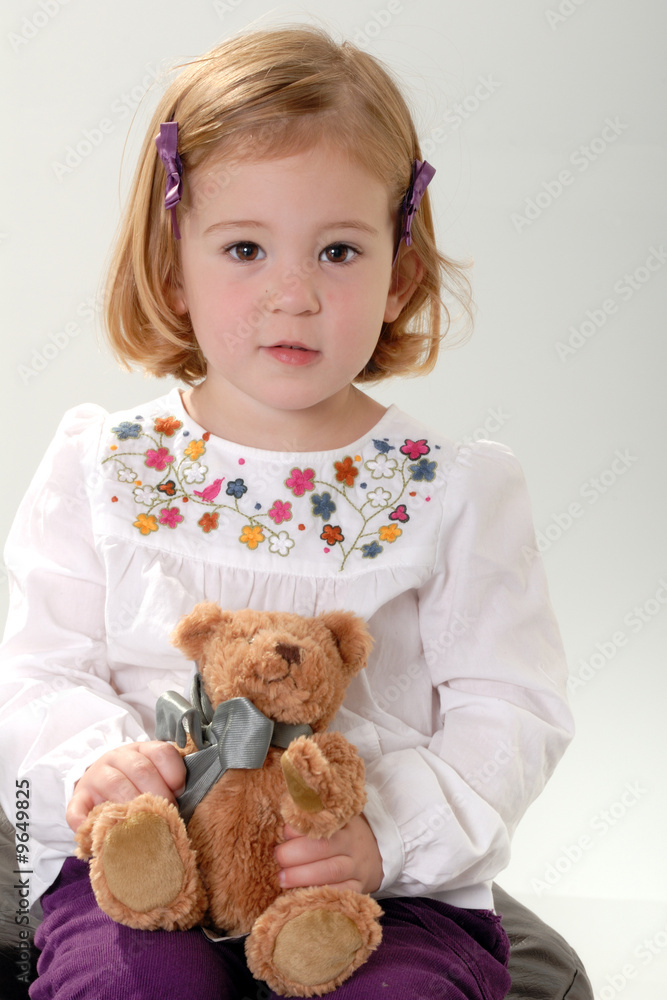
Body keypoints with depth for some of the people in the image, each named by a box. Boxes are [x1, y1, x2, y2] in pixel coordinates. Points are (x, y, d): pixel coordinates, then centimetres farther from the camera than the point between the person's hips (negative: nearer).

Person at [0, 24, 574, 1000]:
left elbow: (510, 712, -1)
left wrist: (390, 825, -19)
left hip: (391, 886, 0)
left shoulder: (457, 490, 1)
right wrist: (95, 758, -18)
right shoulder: (102, 464, 5)